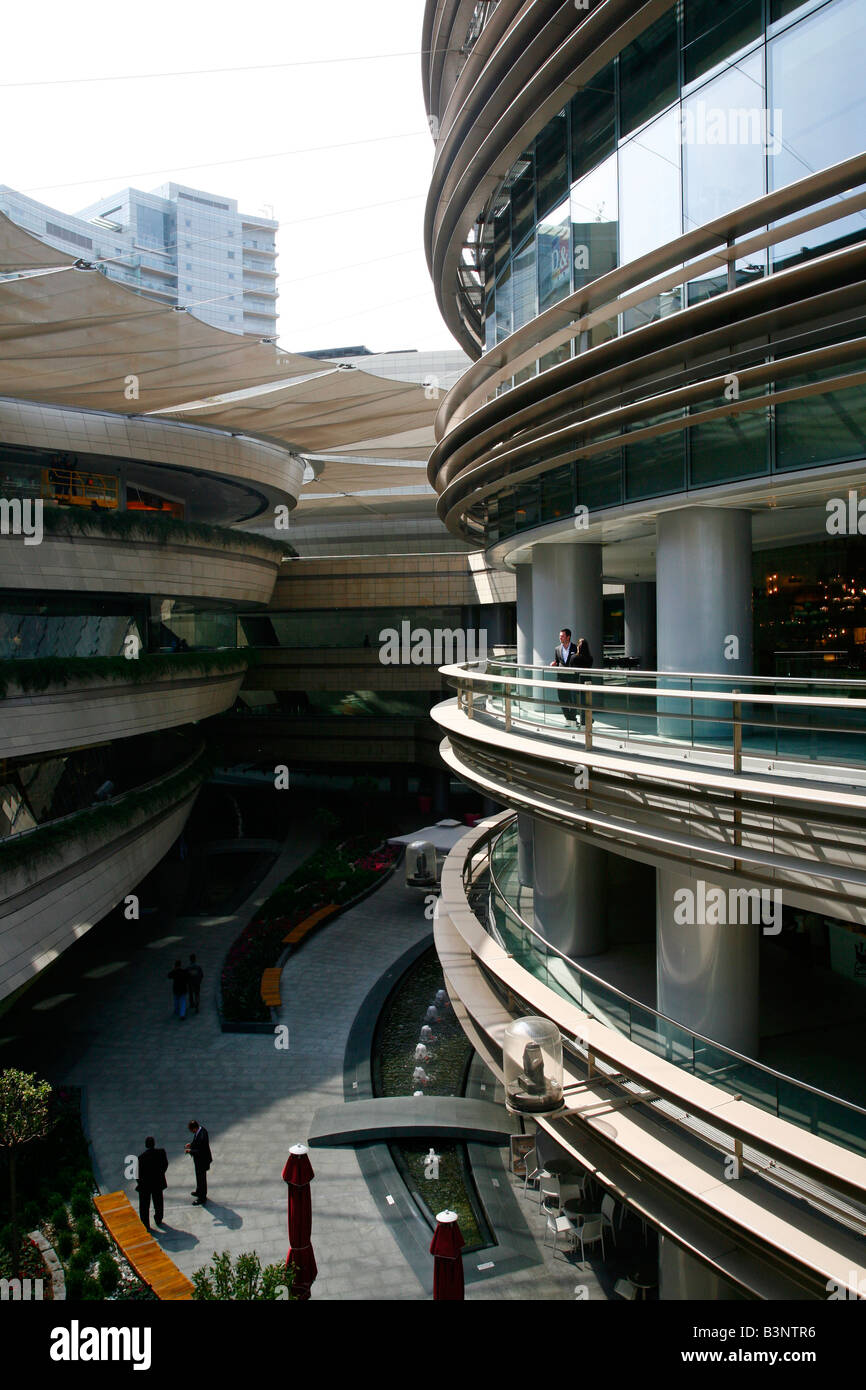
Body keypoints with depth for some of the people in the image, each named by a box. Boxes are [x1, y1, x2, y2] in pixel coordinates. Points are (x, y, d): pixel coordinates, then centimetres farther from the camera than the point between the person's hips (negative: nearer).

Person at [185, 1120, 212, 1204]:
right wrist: (191, 1144, -1)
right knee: (199, 1176, 28)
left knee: (201, 1178, 8)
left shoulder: (202, 1136, -36)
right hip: (200, 1159, 10)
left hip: (201, 1161, -10)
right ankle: (199, 1191, 49)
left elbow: (201, 1151, -31)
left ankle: (202, 1198, 25)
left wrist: (190, 1151, -22)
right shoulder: (201, 1128, -8)